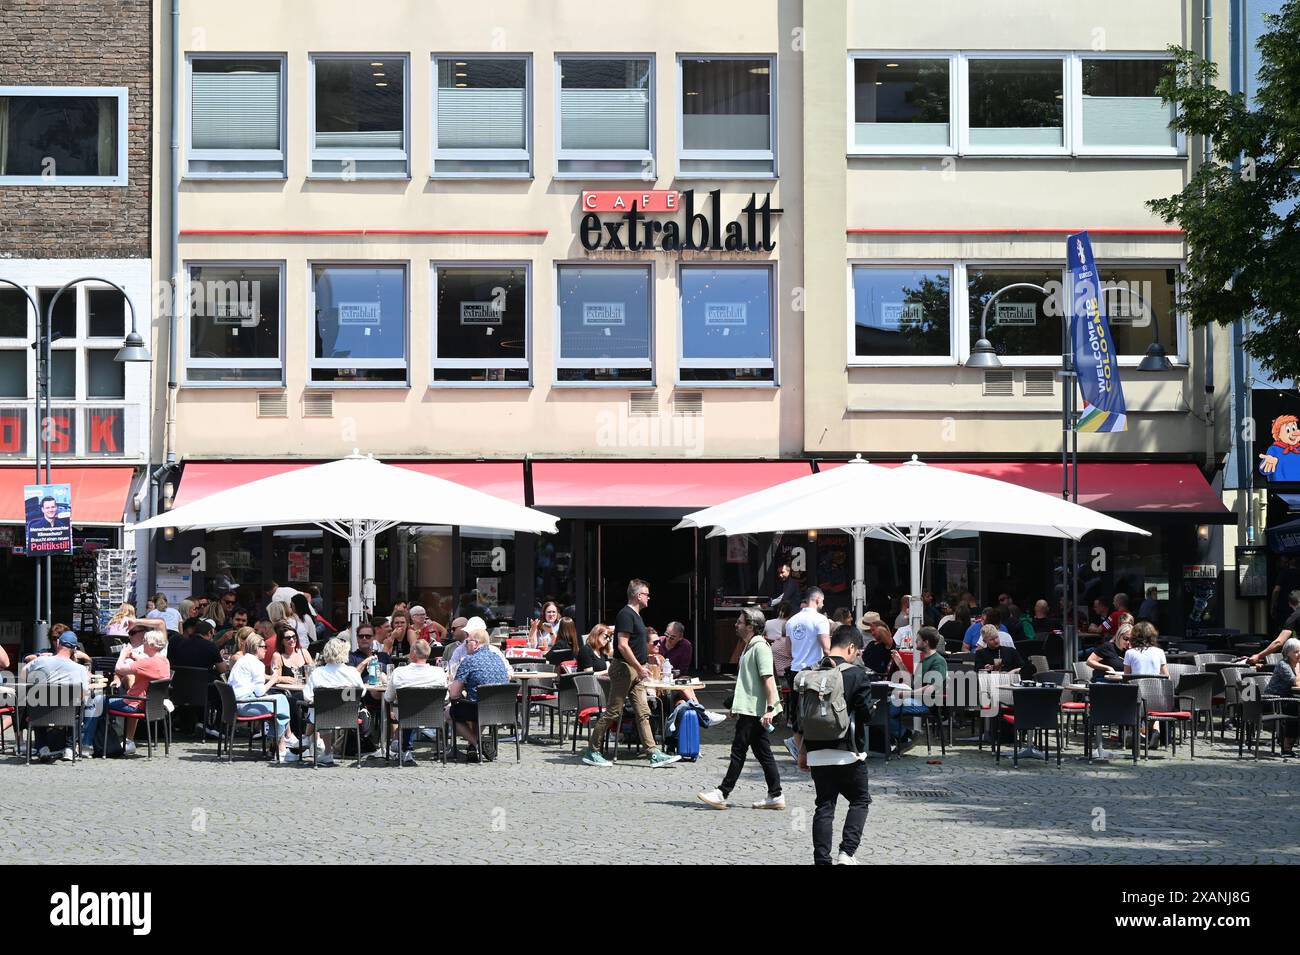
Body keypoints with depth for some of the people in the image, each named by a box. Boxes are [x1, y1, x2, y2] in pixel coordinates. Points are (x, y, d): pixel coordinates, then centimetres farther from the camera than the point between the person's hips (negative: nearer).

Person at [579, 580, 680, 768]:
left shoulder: (636, 616, 17)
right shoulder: (626, 615, -14)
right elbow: (622, 646, -21)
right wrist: (640, 668, -20)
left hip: (634, 670, 10)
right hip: (623, 668, -10)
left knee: (643, 713, 5)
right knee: (613, 712, -5)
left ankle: (654, 754, 3)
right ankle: (591, 752, 2)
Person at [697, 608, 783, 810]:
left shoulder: (760, 647, -14)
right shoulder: (750, 647, 18)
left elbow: (769, 679, -21)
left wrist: (770, 708, -27)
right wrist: (737, 707, 27)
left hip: (754, 711, -10)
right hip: (749, 709, 10)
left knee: (738, 750, -6)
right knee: (762, 753, 9)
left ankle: (722, 794, -2)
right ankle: (775, 796, 11)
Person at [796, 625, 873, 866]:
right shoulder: (857, 675, -9)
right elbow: (867, 714, -10)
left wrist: (803, 750, 16)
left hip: (818, 753, 4)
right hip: (848, 753, -4)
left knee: (824, 807, 8)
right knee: (860, 800, 13)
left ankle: (822, 860, 5)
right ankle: (847, 852, -1)